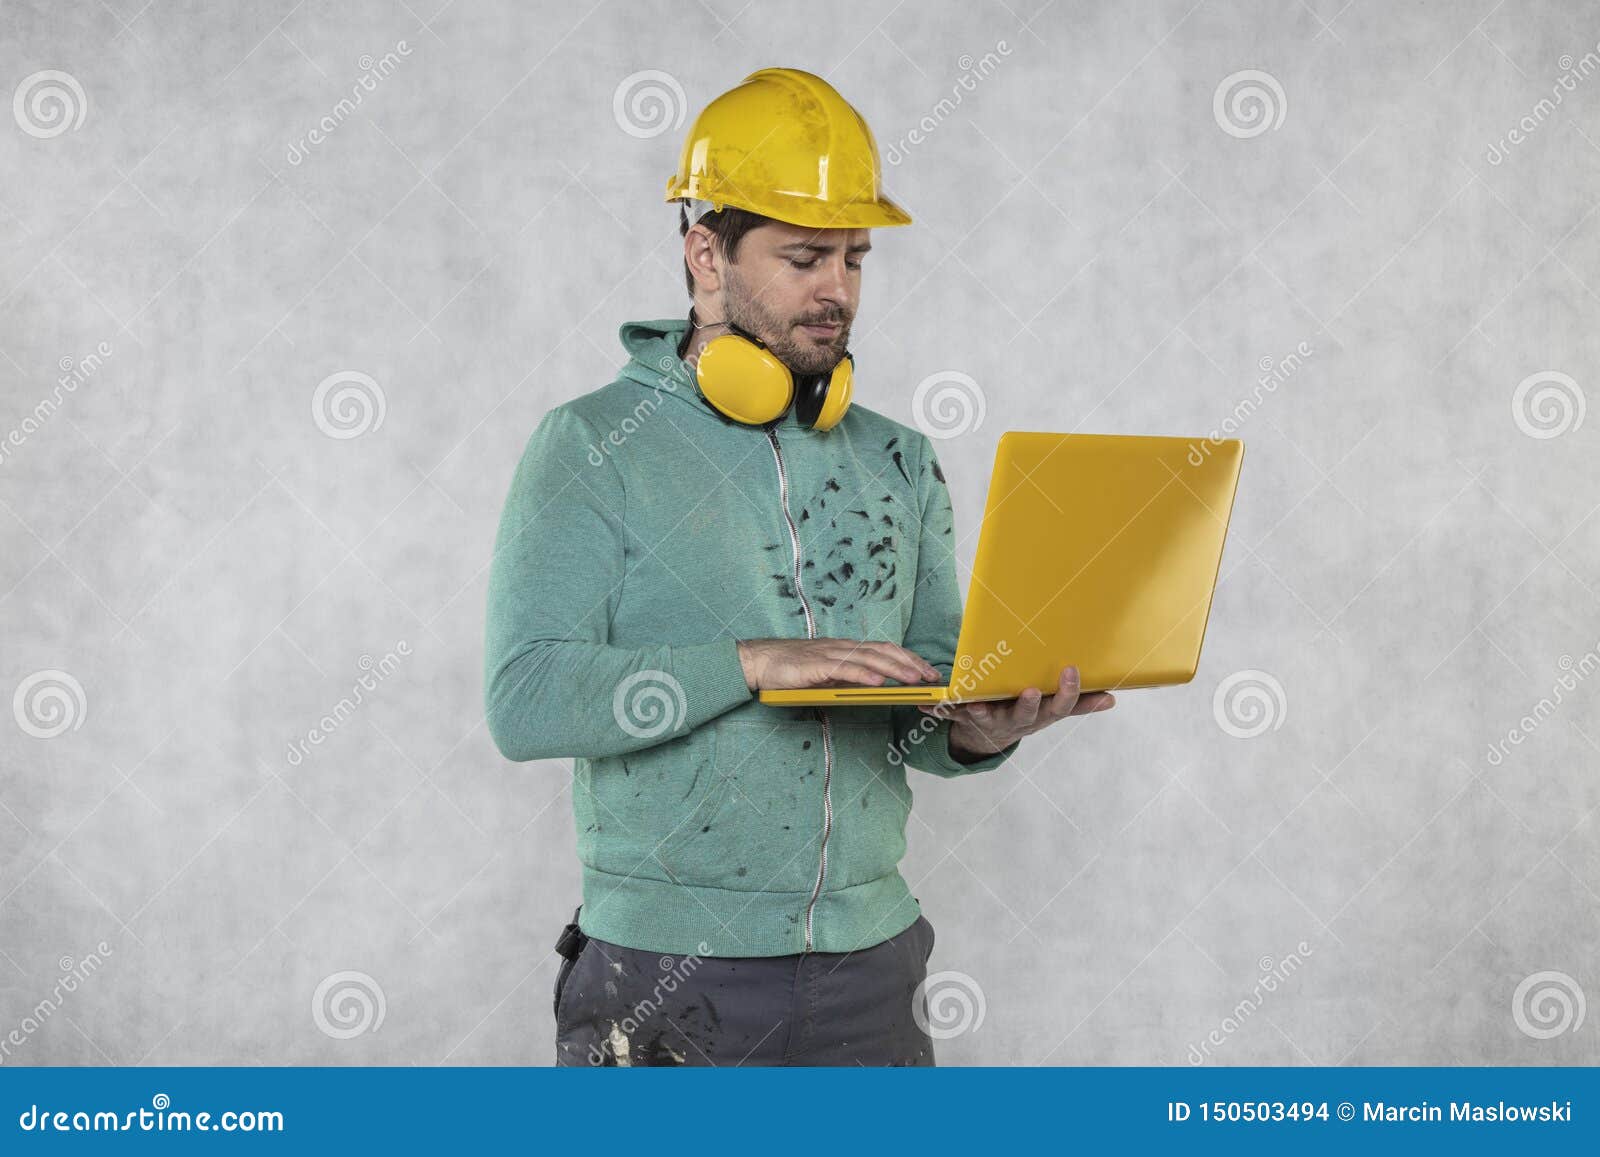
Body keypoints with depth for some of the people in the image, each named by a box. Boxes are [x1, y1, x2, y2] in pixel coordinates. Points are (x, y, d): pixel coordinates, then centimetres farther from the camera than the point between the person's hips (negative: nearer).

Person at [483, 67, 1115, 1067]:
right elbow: (524, 700, -16)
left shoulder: (898, 460, 10)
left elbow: (932, 693, 8)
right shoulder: (591, 448, -5)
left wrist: (976, 732, -15)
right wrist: (751, 663, -24)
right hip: (668, 972, -4)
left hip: (870, 959, 4)